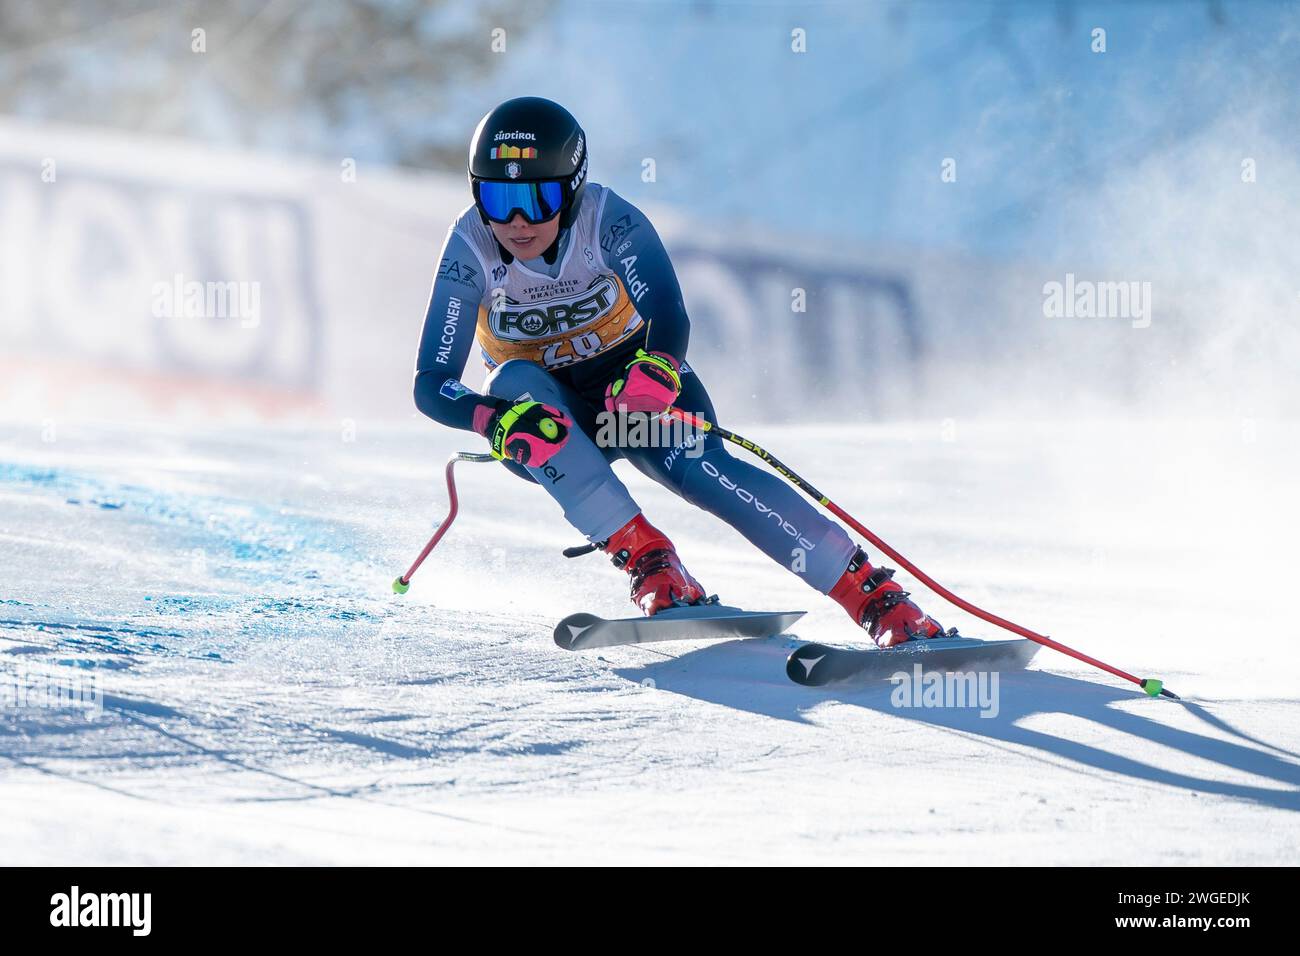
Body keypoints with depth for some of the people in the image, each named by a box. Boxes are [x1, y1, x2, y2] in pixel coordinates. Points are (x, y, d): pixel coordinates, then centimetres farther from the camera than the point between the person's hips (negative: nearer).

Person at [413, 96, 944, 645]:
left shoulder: (606, 219, -22)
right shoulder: (470, 249, -21)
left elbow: (669, 320, -33)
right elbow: (432, 384, -23)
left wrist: (653, 373, -57)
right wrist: (500, 419, -44)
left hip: (628, 380, -1)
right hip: (551, 417, 1)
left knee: (699, 466, -30)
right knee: (515, 384, -32)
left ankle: (880, 600, -33)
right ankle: (647, 559, -32)